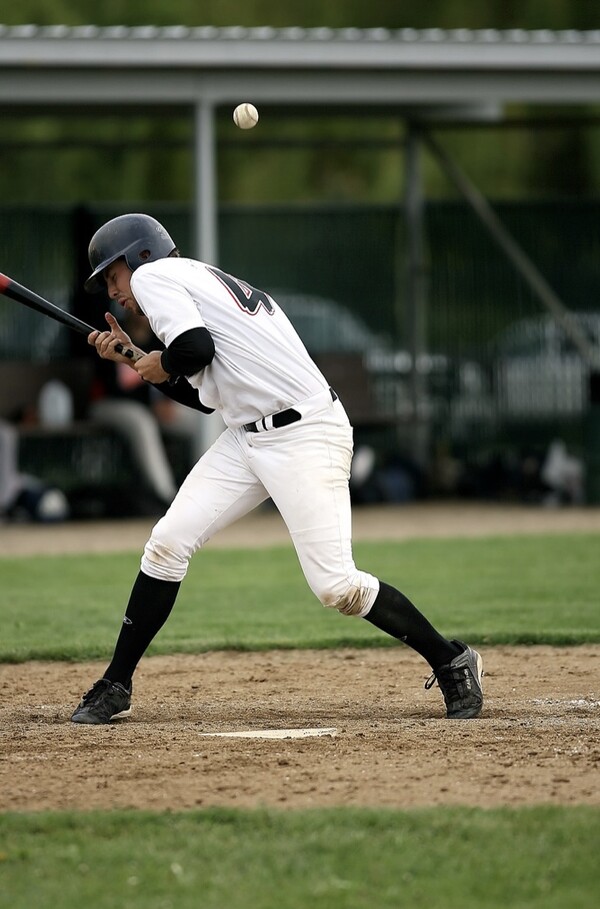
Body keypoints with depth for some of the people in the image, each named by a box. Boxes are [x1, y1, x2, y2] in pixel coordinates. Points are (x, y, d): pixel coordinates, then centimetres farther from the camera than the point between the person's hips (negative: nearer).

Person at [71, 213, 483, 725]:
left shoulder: (155, 276, -3)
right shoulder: (206, 285, 23)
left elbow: (195, 347, -21)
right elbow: (203, 397, 24)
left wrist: (162, 365, 0)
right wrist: (134, 359, 22)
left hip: (306, 437, -10)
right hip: (247, 440, 10)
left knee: (335, 584, -13)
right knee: (169, 543, 2)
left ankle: (452, 663, 3)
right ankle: (116, 688, 7)